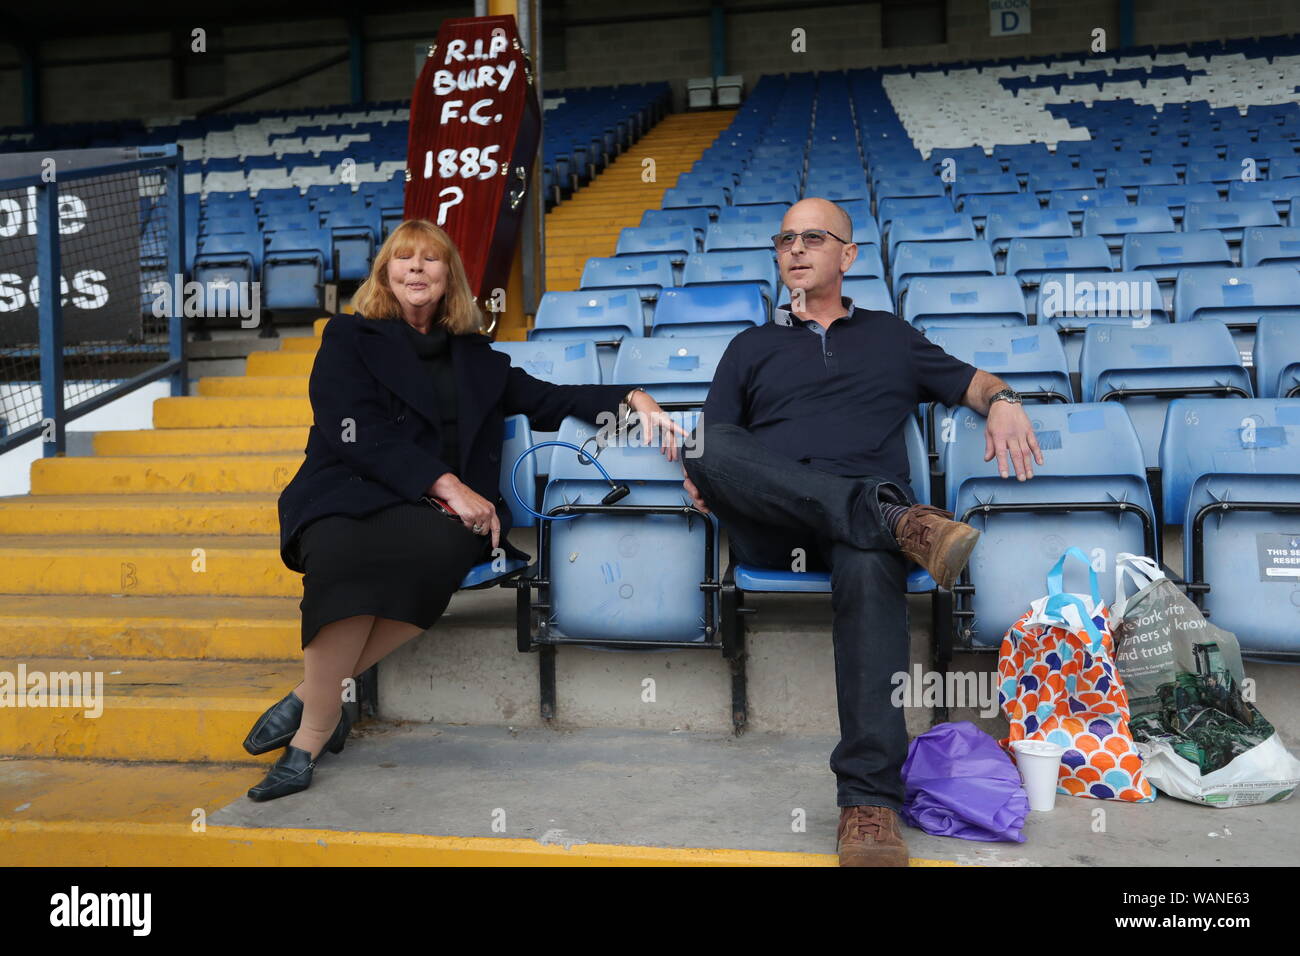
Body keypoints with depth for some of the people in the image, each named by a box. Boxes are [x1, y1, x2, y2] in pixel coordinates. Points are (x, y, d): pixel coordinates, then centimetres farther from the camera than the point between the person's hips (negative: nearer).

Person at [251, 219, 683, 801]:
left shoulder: (474, 357, 25)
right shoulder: (350, 337, 13)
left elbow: (546, 399, 24)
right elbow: (359, 434, -2)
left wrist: (630, 399, 6)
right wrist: (446, 485, -15)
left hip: (435, 512, 2)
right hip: (351, 496, -2)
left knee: (445, 547, -36)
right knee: (342, 550, -39)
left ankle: (313, 699, -25)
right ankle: (320, 721, -25)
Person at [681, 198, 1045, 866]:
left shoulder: (890, 335, 30)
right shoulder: (751, 347, 29)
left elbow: (968, 380, 29)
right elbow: (710, 435, 18)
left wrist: (1001, 401, 4)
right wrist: (699, 471, -6)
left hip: (860, 520, -1)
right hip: (769, 526, 1)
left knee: (870, 565, -40)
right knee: (712, 446, -32)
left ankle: (869, 800, -44)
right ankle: (897, 519, -38)